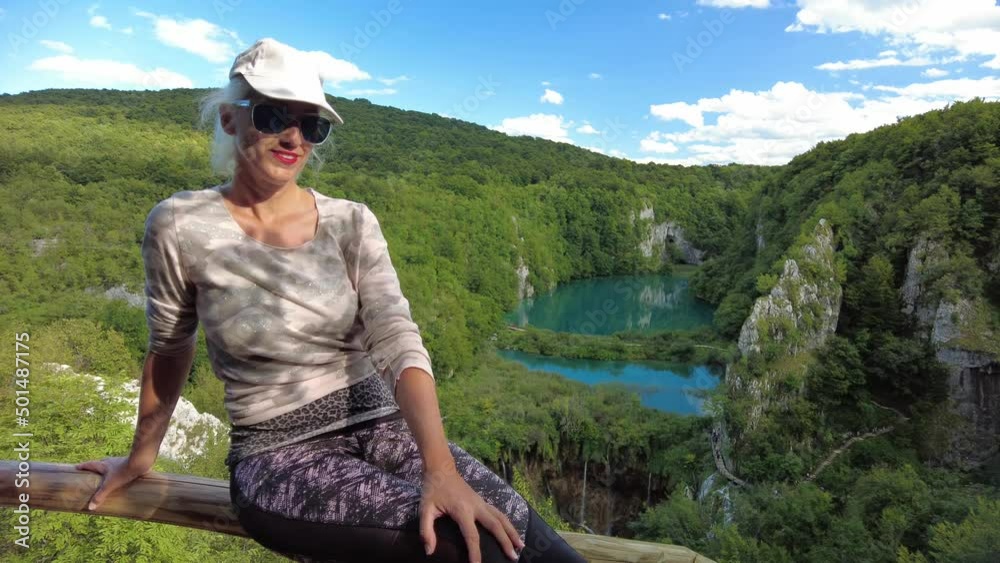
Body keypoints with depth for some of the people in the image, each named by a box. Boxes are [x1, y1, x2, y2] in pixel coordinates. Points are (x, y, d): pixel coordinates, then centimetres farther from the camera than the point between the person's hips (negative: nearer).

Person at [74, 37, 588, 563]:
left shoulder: (352, 224, -2)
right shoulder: (181, 226, -6)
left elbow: (400, 344, -13)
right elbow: (169, 348, 9)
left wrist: (440, 467, -27)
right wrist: (139, 458, 21)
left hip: (383, 428, 2)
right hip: (276, 456, -2)